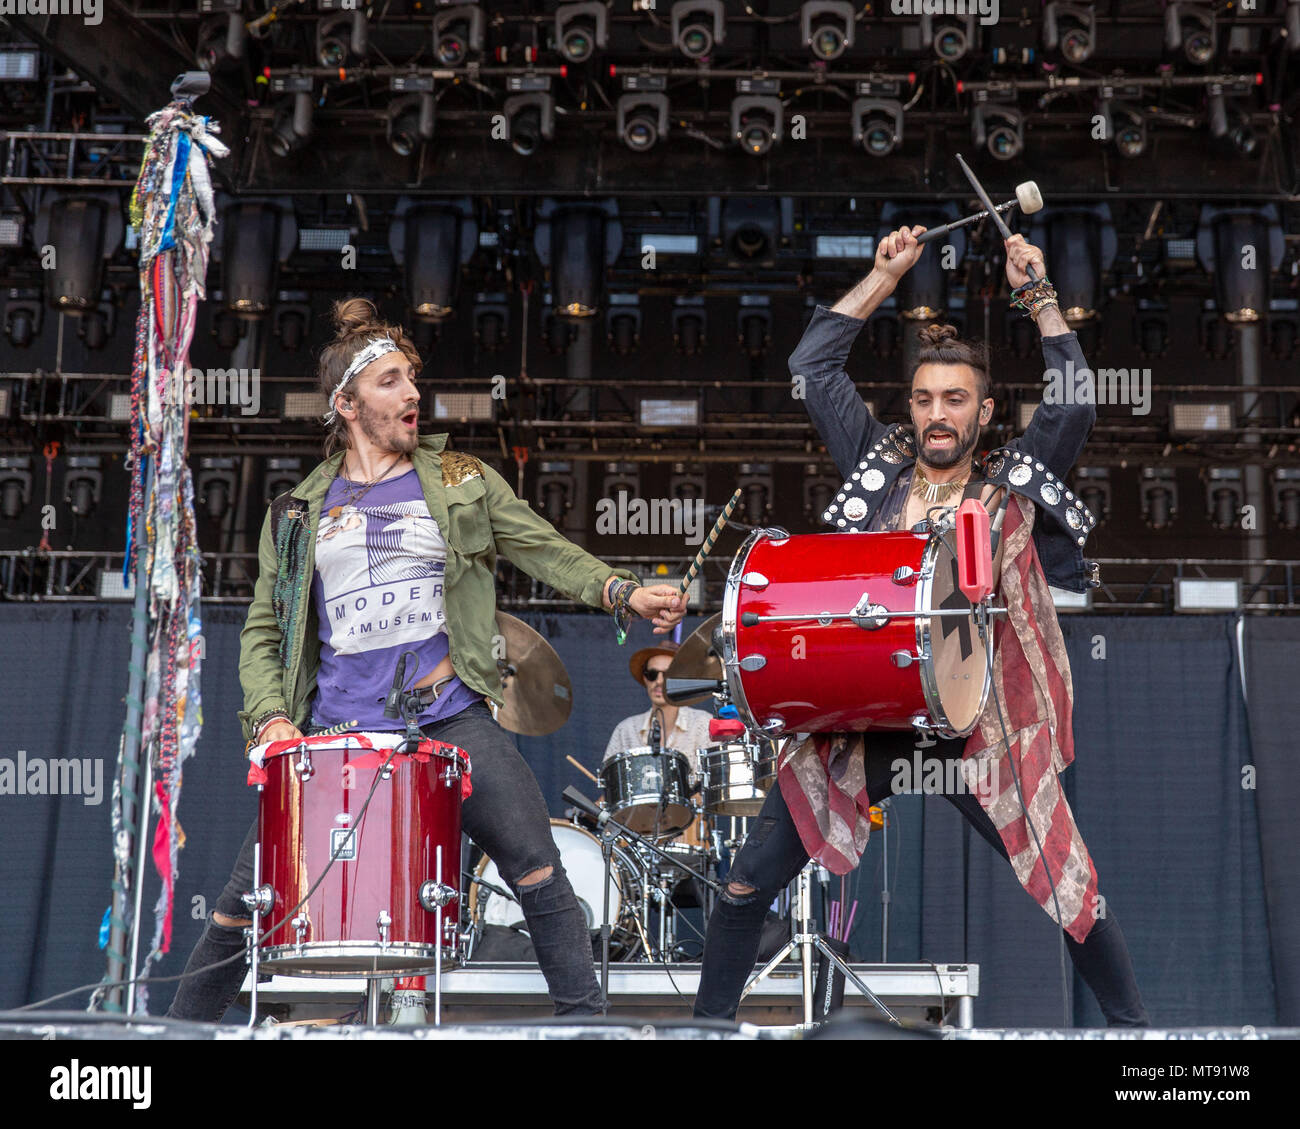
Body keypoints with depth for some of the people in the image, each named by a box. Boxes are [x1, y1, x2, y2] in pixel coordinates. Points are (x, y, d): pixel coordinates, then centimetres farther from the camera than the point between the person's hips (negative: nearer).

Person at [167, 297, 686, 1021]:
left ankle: (586, 1020, 2)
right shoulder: (300, 513, 13)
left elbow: (547, 550, 3)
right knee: (245, 899, 0)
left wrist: (621, 593, -15)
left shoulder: (461, 483, 11)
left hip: (451, 720, 0)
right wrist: (270, 718, -4)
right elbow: (264, 629, 13)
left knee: (538, 871, -10)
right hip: (335, 731, 0)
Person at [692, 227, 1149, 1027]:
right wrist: (887, 277, 7)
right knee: (745, 886, 0)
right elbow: (812, 365, 8)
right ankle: (710, 1019, 18)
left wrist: (1038, 296, -6)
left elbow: (1076, 407, -9)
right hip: (858, 721, 2)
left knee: (1072, 889, -3)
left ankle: (1133, 1027, 16)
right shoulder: (879, 468, 10)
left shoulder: (1014, 490, 5)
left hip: (976, 728, -2)